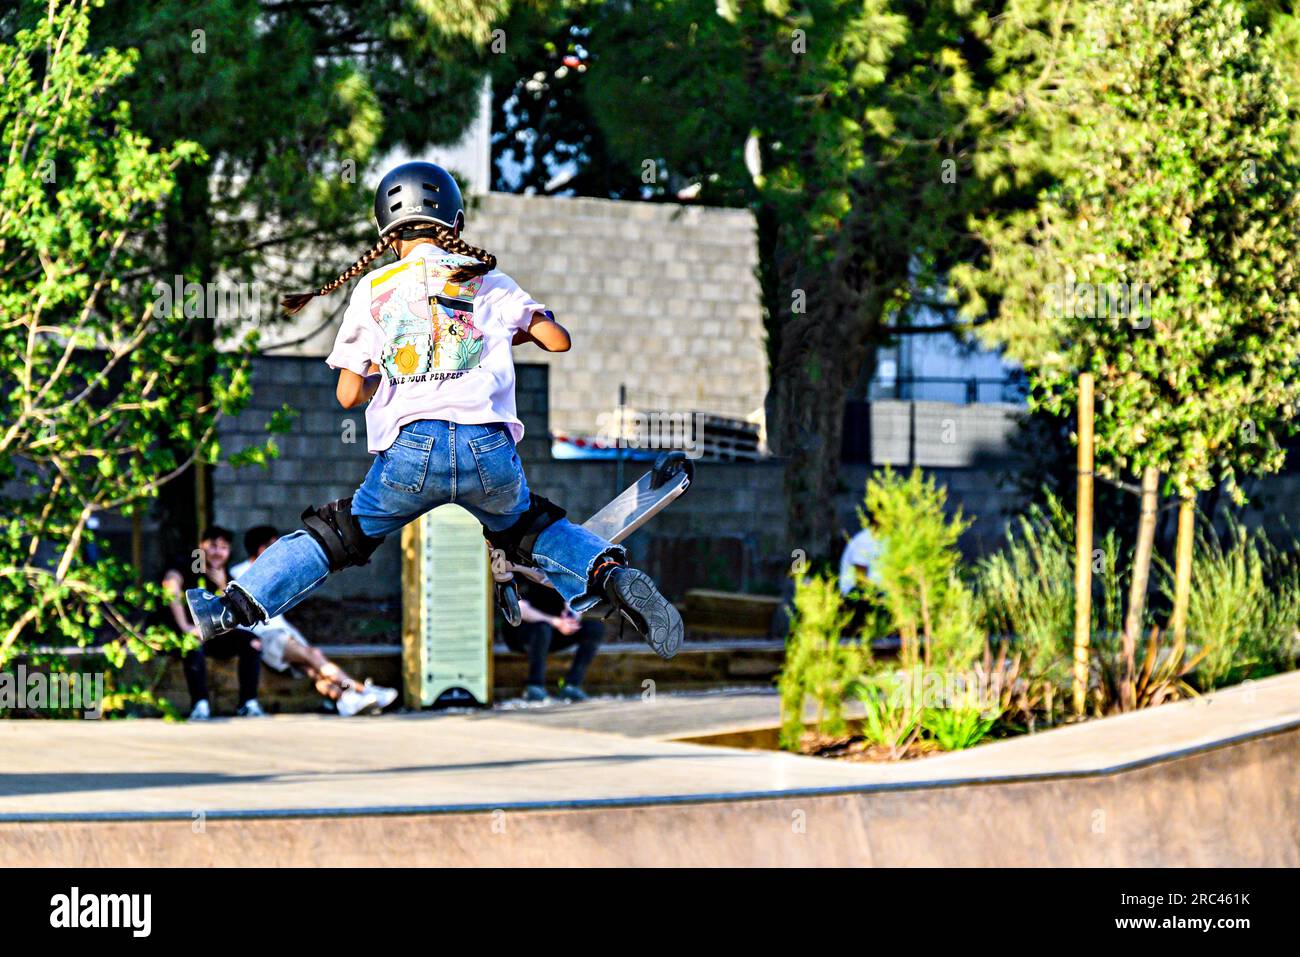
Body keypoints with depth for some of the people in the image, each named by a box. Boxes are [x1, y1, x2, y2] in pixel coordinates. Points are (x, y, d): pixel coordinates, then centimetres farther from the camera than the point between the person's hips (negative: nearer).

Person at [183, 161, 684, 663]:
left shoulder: (372, 289, 13)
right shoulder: (487, 279, 15)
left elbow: (348, 395, 12)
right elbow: (557, 339, 14)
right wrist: (510, 333, 34)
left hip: (409, 453, -1)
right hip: (490, 450, 1)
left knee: (337, 536, 18)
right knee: (534, 531, 25)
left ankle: (238, 606, 7)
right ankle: (611, 575, 1)